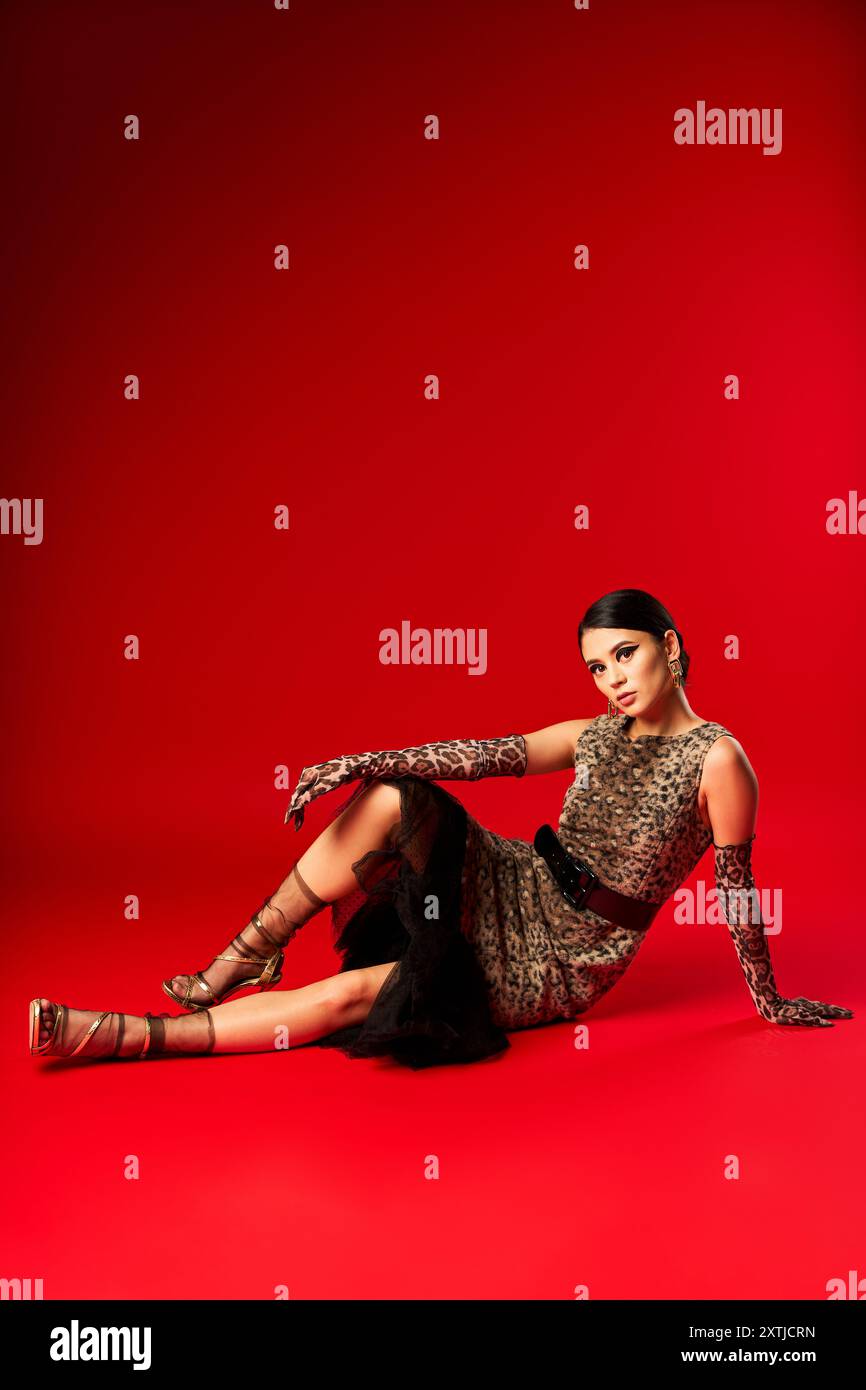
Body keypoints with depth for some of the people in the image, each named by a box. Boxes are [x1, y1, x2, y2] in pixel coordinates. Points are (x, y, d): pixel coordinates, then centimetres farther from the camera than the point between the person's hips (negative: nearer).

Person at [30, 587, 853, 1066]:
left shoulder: (716, 759, -13)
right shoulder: (596, 735, 6)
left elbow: (738, 892, -8)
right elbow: (484, 755, -3)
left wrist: (771, 1003, 0)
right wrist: (367, 760, -15)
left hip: (562, 961, -5)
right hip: (514, 892, 5)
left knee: (347, 996, -19)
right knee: (388, 801, -23)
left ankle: (128, 1036, -12)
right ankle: (241, 962, -11)